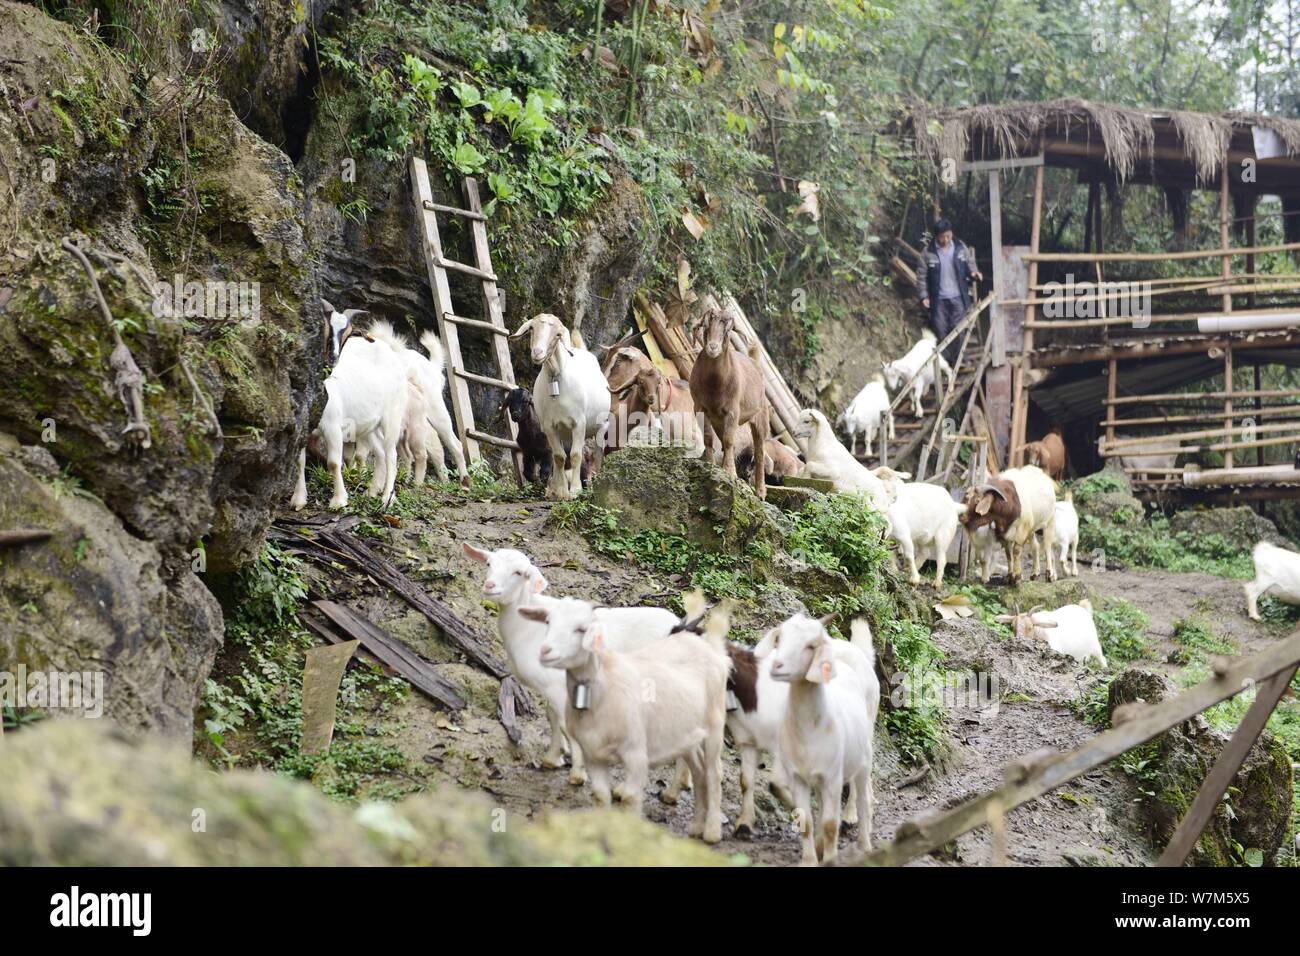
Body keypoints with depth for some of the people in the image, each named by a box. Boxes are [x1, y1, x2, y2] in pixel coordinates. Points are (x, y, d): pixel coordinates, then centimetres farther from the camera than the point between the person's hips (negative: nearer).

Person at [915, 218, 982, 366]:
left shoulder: (961, 248, -1)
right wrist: (924, 296, -9)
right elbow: (921, 276, -3)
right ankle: (943, 362, 14)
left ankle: (956, 362, 15)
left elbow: (970, 264, 11)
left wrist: (973, 273, -12)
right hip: (938, 299, -1)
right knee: (941, 330, 2)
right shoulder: (928, 252, -8)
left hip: (958, 297, 1)